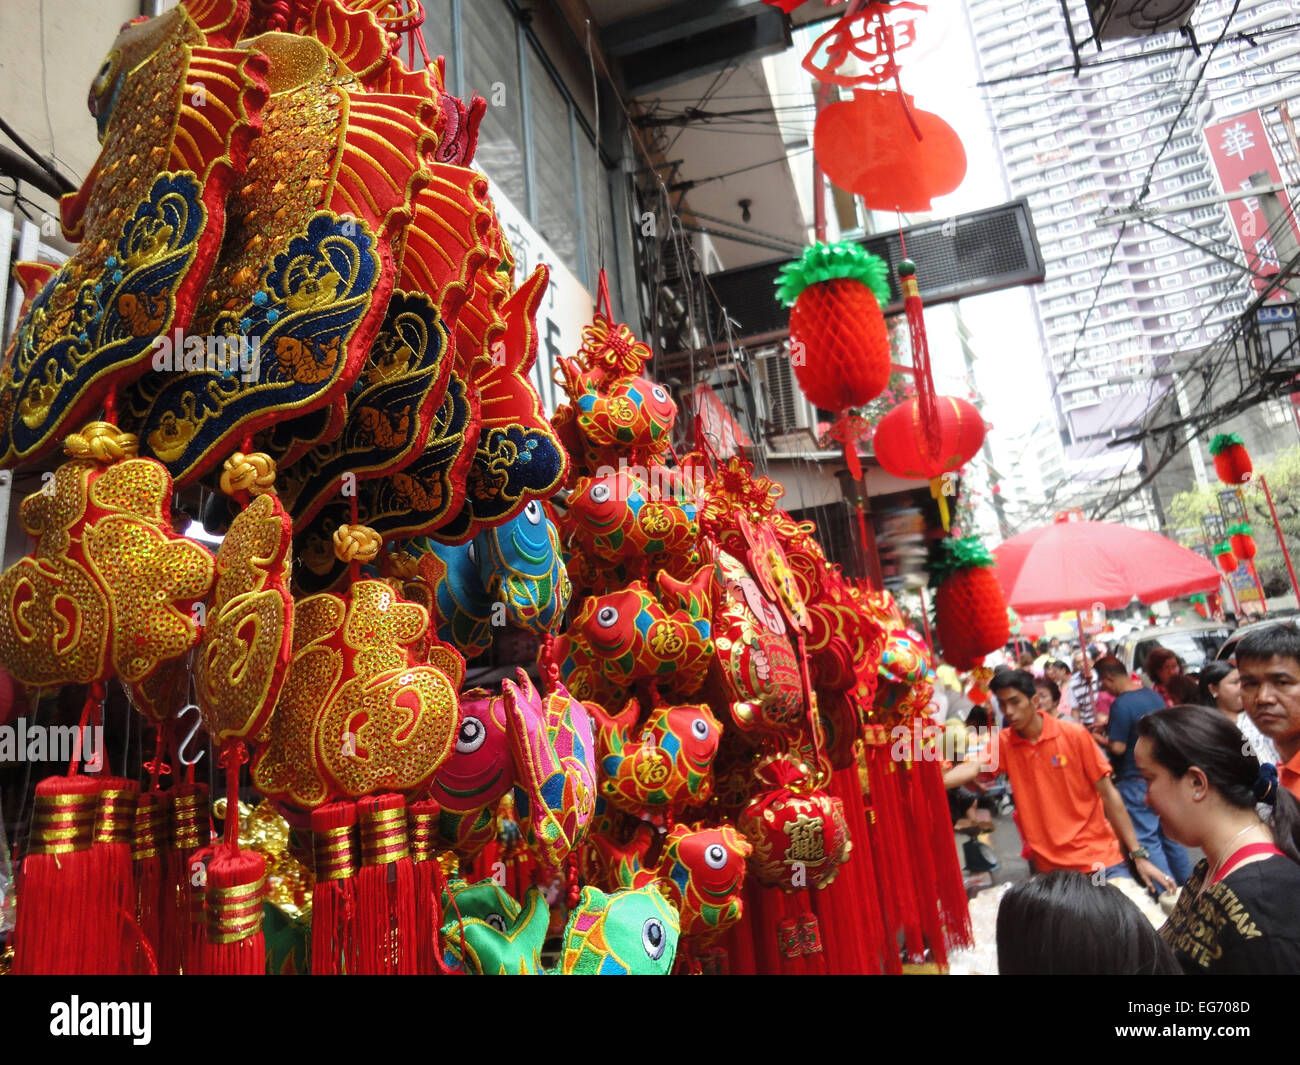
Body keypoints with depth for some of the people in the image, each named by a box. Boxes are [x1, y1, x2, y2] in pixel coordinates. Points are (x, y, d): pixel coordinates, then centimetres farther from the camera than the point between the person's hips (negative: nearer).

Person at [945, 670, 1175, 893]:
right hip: (1047, 865, 2)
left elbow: (1109, 794, -4)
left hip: (1098, 858, -1)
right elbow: (972, 768, -21)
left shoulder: (1074, 734, -8)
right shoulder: (1003, 743, -3)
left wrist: (1138, 855, -4)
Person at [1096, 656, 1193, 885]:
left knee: (1146, 839, 1)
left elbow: (1118, 747, -22)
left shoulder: (1121, 705, -22)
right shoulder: (1154, 695, 5)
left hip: (1136, 782, -9)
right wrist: (1111, 724, 18)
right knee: (1169, 833, 20)